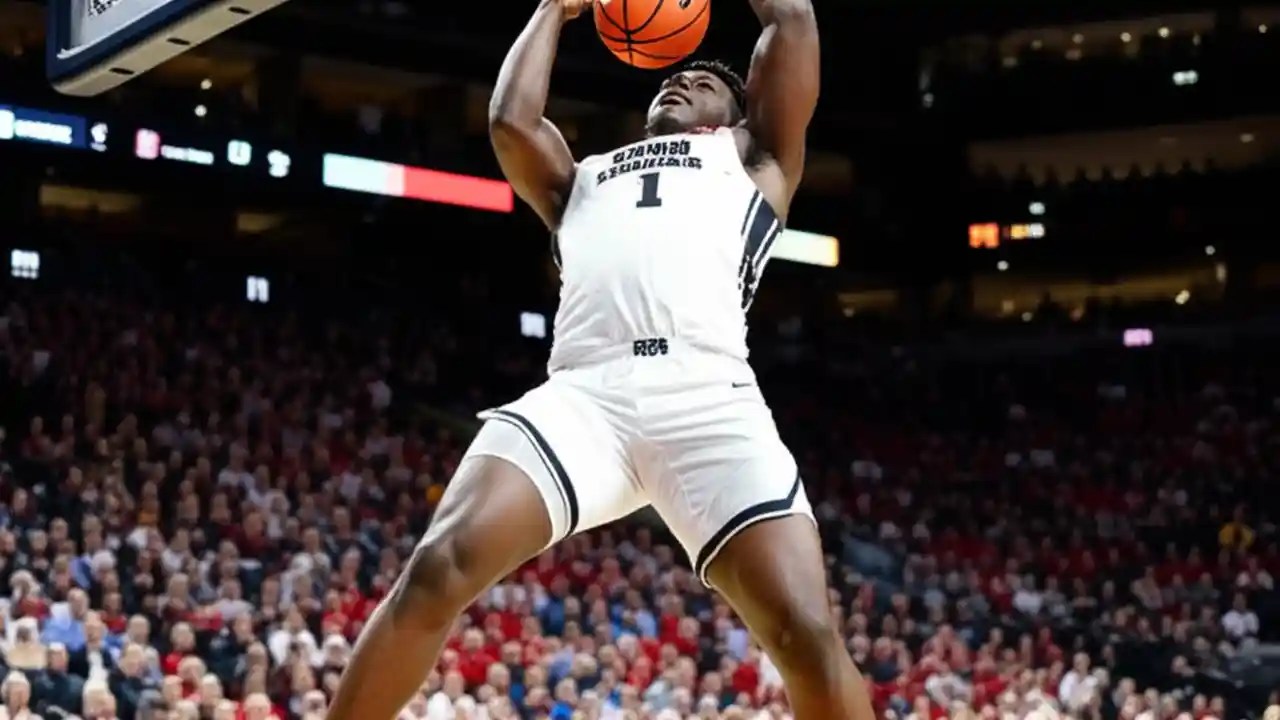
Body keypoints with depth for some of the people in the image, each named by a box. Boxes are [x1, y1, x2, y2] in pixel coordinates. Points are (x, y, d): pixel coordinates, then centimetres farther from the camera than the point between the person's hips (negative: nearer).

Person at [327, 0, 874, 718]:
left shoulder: (755, 164, 32)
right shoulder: (584, 179, 38)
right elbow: (512, 120, 22)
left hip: (709, 398, -1)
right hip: (583, 396, 2)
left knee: (808, 636, -18)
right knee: (441, 565, -21)